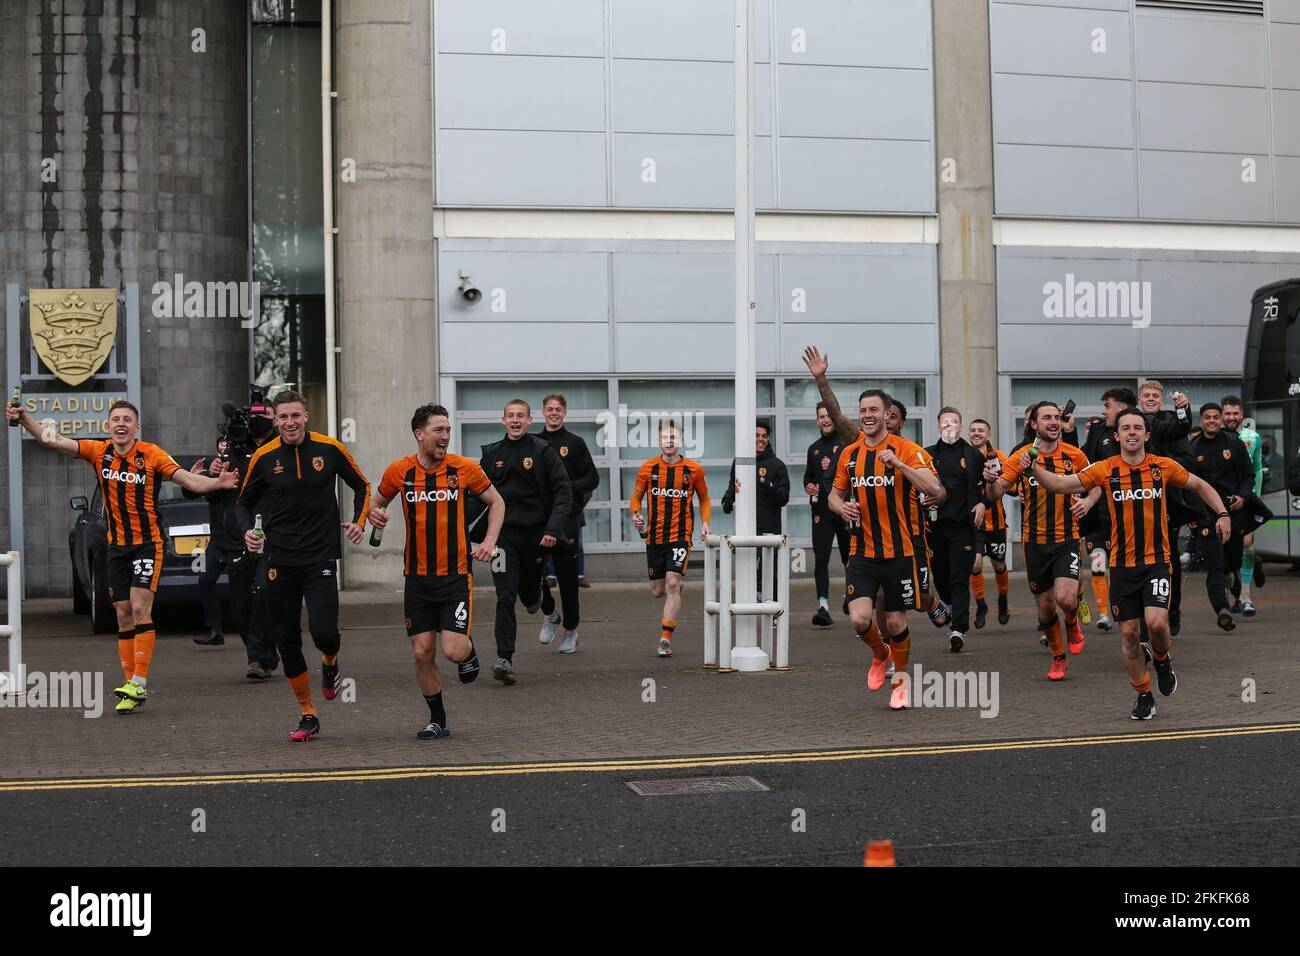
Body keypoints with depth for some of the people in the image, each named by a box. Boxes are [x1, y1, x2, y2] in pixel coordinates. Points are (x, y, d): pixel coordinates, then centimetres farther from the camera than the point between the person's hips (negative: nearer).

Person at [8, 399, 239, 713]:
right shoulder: (98, 451, 0)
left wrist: (217, 483, -33)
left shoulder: (151, 454, -10)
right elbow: (54, 442, -5)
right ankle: (130, 683, 12)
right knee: (123, 614, 6)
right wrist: (24, 418, -18)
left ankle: (139, 683, -12)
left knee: (140, 608, -13)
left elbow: (189, 480, -15)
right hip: (117, 546, 4)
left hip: (148, 543, -4)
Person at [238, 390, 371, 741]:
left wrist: (358, 521, -2)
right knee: (287, 641, 4)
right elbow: (244, 501, 13)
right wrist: (248, 530, -6)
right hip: (280, 561, 2)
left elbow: (361, 486, 12)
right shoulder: (264, 457, 0)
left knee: (323, 631, -17)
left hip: (321, 557, -2)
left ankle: (330, 663, 21)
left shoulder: (330, 449, -2)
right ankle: (308, 715, 18)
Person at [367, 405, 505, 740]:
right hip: (417, 577, 2)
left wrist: (489, 541, -3)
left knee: (453, 651, -12)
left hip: (456, 575, -2)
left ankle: (469, 649, 26)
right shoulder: (398, 471, -1)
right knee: (422, 652, 2)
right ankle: (438, 720, 20)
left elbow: (496, 502, 10)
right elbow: (377, 501, 17)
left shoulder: (465, 468, -4)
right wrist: (375, 513, -7)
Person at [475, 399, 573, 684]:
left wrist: (553, 528, -15)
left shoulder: (543, 451, -1)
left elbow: (563, 490, -5)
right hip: (503, 534, 1)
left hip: (535, 532, 0)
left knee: (529, 592, 15)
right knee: (505, 599, -11)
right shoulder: (491, 453, 8)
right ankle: (504, 659, -13)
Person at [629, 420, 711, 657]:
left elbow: (704, 498, 15)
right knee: (657, 591, 9)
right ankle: (675, 591, 48)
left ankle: (665, 639, -11)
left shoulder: (694, 470, 0)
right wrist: (636, 515, -12)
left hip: (681, 536, -2)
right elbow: (635, 498, 8)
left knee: (672, 584, -16)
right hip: (654, 537, 2)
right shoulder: (648, 468, 1)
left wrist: (705, 522, 1)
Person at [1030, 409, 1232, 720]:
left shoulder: (1164, 466, 0)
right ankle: (1144, 696, 20)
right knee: (1129, 633, 3)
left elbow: (1200, 486, 15)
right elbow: (1061, 484, 1)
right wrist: (1033, 467, -15)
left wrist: (1222, 513, 4)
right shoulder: (1105, 470, 0)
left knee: (1157, 623, -20)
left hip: (1156, 560, -1)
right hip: (1122, 563, 1)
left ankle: (1162, 660, 15)